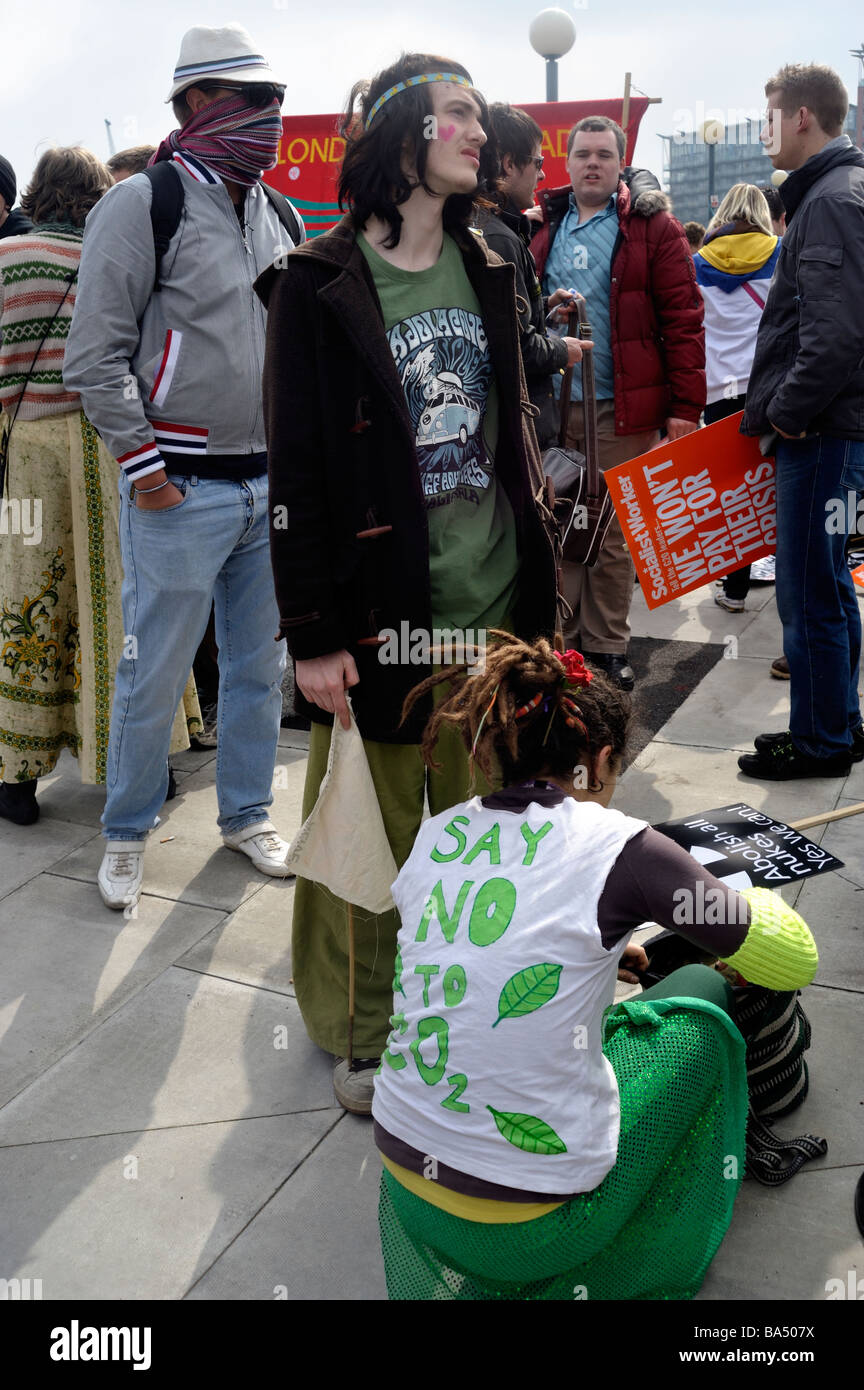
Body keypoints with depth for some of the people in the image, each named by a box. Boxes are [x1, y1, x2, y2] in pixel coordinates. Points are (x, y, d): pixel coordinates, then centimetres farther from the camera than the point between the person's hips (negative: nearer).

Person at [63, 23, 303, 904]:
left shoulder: (274, 214, 13)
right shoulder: (144, 204, -7)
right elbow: (95, 354, -10)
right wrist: (142, 467, -13)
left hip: (268, 485, 6)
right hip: (180, 492, -6)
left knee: (260, 664, 14)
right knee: (154, 674, 2)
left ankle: (246, 815, 31)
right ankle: (126, 836, 22)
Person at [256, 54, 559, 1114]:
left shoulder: (486, 273, 12)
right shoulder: (318, 287, -6)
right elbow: (294, 470, -8)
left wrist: (536, 583, 15)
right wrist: (312, 633, -12)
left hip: (494, 602, 5)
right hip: (382, 613, -5)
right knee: (372, 833, 5)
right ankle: (361, 1035, 26)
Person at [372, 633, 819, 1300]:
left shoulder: (436, 835, 1)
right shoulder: (616, 845, -15)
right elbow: (795, 960, -4)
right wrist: (753, 895, 17)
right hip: (533, 1233, -6)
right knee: (699, 996, 17)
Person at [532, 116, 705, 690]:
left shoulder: (653, 228, 0)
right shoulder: (542, 227, 13)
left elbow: (683, 319, -5)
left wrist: (686, 405, -12)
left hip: (623, 406, -3)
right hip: (550, 404, 4)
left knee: (615, 533, 5)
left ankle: (608, 645, 18)